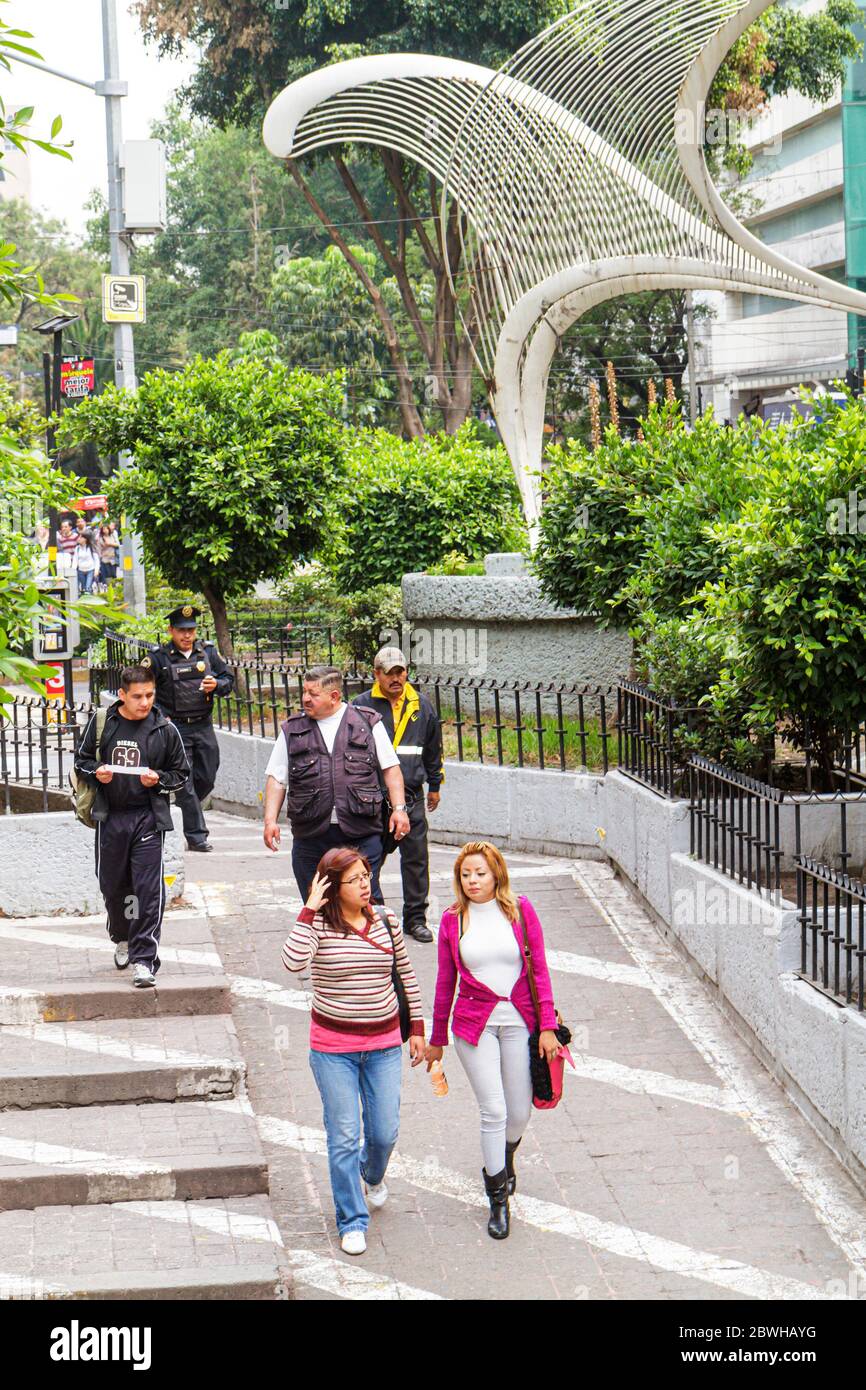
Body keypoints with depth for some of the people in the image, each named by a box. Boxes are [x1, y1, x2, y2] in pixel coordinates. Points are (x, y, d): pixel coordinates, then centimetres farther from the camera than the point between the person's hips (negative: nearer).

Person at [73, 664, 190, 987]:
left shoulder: (165, 730, -3)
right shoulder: (101, 722, 0)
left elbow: (180, 772, 6)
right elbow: (82, 759, 12)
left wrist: (158, 779, -13)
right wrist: (96, 772, -9)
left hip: (148, 817, -2)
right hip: (110, 816, 2)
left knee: (149, 889, -8)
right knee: (111, 884, 14)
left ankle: (144, 958, -4)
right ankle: (122, 939, 41)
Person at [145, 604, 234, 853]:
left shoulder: (208, 652, 7)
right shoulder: (158, 658, -5)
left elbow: (229, 679, 14)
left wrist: (216, 685, -8)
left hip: (204, 726, 4)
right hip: (174, 728, -4)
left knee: (207, 778, 6)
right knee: (185, 783, -4)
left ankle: (185, 814, 32)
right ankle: (196, 836, -1)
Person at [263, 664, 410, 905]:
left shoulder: (367, 722, 7)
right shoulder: (293, 729, 12)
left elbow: (390, 768, 9)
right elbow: (276, 778, 11)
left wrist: (398, 808, -2)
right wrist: (270, 820, 0)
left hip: (361, 833, -2)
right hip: (310, 835, 2)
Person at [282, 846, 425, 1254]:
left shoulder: (386, 920, 0)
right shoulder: (318, 925, -12)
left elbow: (406, 974, 11)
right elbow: (294, 962, -32)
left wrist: (417, 1028, 12)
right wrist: (310, 910, -28)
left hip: (383, 1043, 3)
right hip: (333, 1046, -3)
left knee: (385, 1132, 8)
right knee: (343, 1137, -1)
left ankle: (373, 1175, 43)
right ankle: (352, 1222, 13)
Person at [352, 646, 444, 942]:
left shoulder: (421, 706, 9)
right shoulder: (361, 706, -1)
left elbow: (433, 749, 20)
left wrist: (434, 785, 22)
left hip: (411, 797, 2)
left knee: (416, 858, 4)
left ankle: (416, 918, 14)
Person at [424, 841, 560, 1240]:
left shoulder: (520, 910, -3)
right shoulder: (453, 920, -1)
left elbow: (539, 969, 0)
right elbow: (445, 982, 7)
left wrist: (547, 1026, -4)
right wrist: (436, 1039, 12)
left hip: (519, 1020, 1)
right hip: (474, 1023, -1)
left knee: (519, 1113, 8)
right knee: (493, 1111, -7)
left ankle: (504, 1157, 42)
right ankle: (498, 1199, 8)